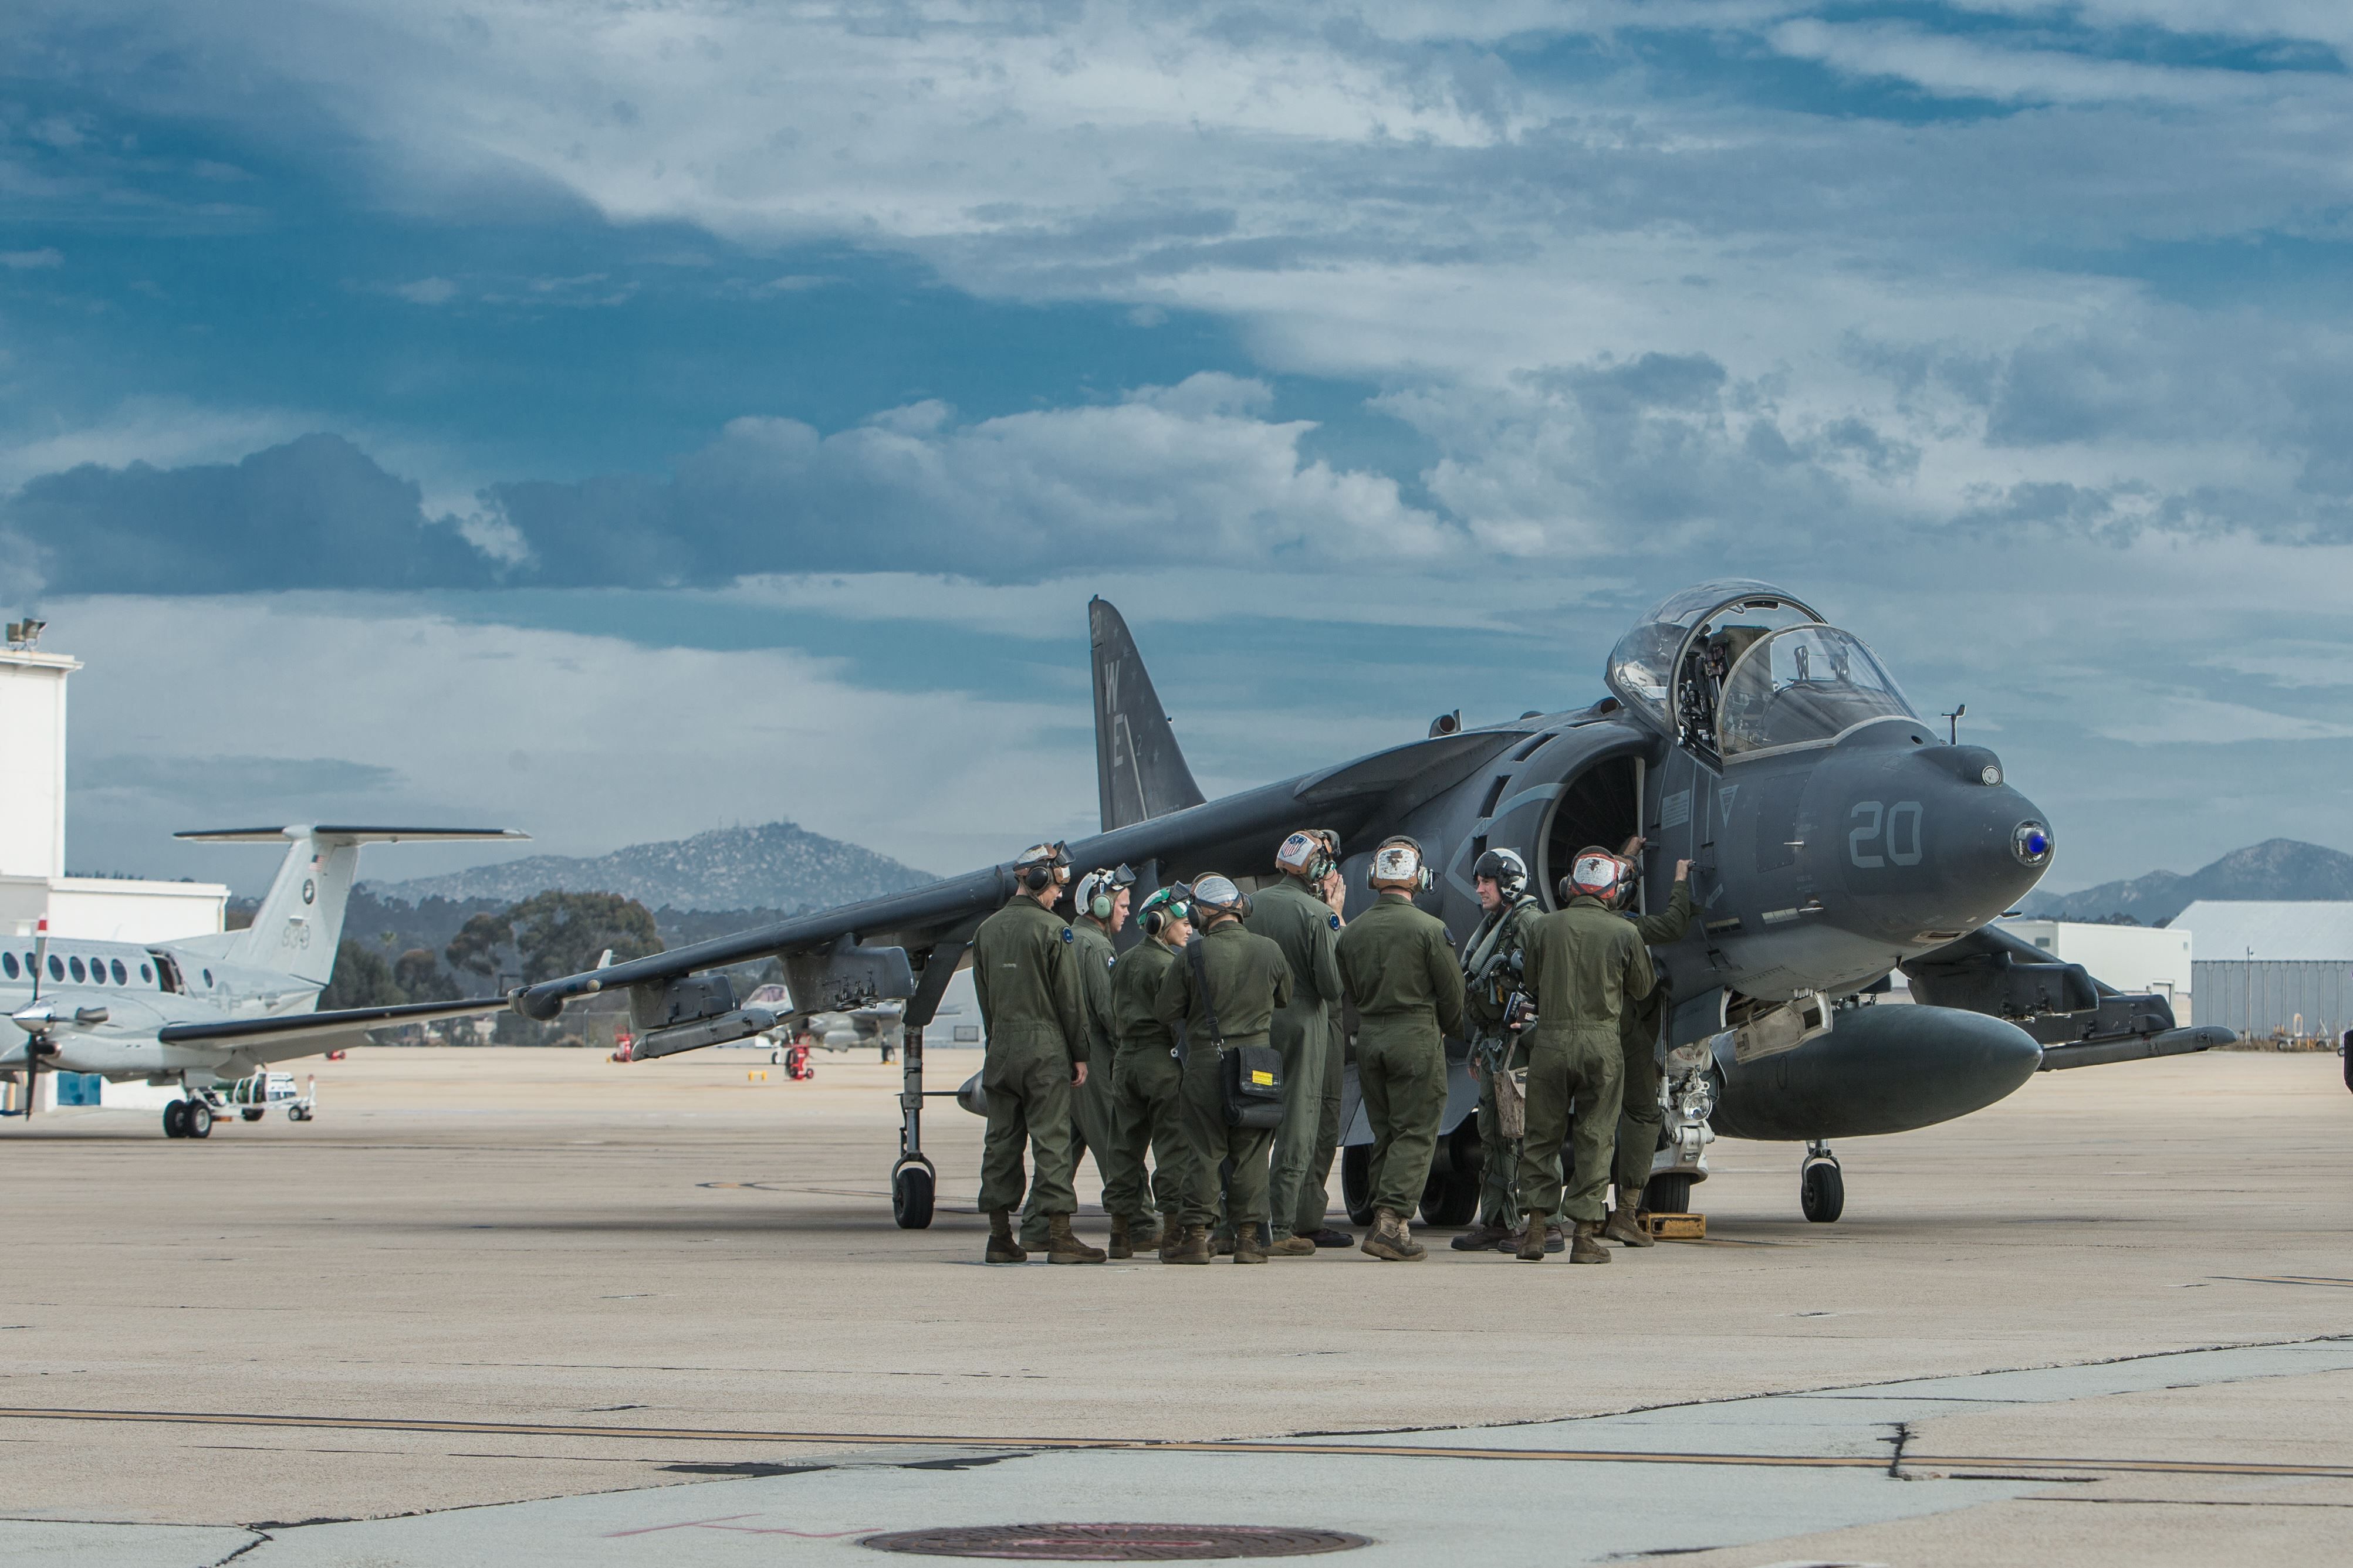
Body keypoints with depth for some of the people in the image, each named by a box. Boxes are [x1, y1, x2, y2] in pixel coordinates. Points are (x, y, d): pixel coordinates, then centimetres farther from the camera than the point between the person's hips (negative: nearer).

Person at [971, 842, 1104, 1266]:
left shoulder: (987, 930, 10)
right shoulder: (1052, 929, -9)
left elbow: (984, 996, 14)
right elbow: (1070, 999, -8)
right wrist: (1080, 1054, -3)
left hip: (1001, 1049, 6)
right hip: (1045, 1048, -6)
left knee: (1000, 1142, 8)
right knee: (1052, 1140, -5)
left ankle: (1000, 1237, 9)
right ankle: (1059, 1237, -7)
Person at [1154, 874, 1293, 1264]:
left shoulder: (1193, 955, -8)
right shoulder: (1269, 951, 1)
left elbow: (1166, 1013, -1)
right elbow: (1285, 999, 17)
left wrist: (1181, 1026, 20)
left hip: (1205, 1061, -2)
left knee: (1203, 1151, 3)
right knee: (1251, 1154, 7)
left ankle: (1197, 1235, 1)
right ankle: (1249, 1235, 6)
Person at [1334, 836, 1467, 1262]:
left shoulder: (1352, 932, 5)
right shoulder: (1429, 928, -9)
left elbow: (1351, 992, 11)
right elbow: (1453, 991, -4)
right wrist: (1445, 1029, 14)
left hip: (1369, 1037, 5)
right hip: (1416, 1039, -5)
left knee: (1385, 1135, 13)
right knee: (1415, 1134, -3)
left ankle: (1384, 1224, 12)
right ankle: (1390, 1222, -15)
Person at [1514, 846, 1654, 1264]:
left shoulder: (1542, 927, -1)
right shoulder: (1624, 933, -2)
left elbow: (1530, 986, 9)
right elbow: (1641, 989, 10)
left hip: (1550, 1040, 1)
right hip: (1602, 1042, -1)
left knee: (1542, 1136, 10)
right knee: (1596, 1139, 5)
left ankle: (1534, 1228, 5)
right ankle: (1585, 1236, 3)